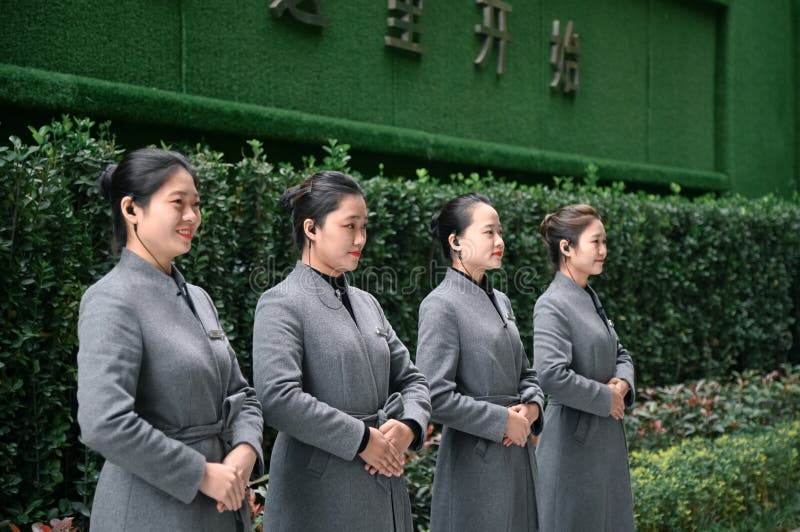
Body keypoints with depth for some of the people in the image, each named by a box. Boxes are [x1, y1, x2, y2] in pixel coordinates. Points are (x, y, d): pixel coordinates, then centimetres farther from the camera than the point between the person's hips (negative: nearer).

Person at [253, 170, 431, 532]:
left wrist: (408, 426, -6)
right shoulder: (282, 303, -9)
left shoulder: (366, 302, 14)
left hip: (384, 487, 7)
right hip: (321, 494, -7)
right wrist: (361, 438, -17)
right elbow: (277, 397, -21)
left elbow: (410, 379, 14)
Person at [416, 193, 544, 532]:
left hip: (519, 453, 7)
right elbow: (436, 397, -18)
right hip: (476, 462, -7)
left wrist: (531, 407, -1)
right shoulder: (441, 306, -11)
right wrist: (504, 420, -14)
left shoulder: (500, 301, 13)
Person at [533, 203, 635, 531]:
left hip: (606, 440, 9)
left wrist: (623, 382, -2)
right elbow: (551, 375, -27)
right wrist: (605, 397, -16)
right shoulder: (552, 305, -16)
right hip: (573, 442, -8)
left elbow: (620, 354, 20)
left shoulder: (589, 298, 11)